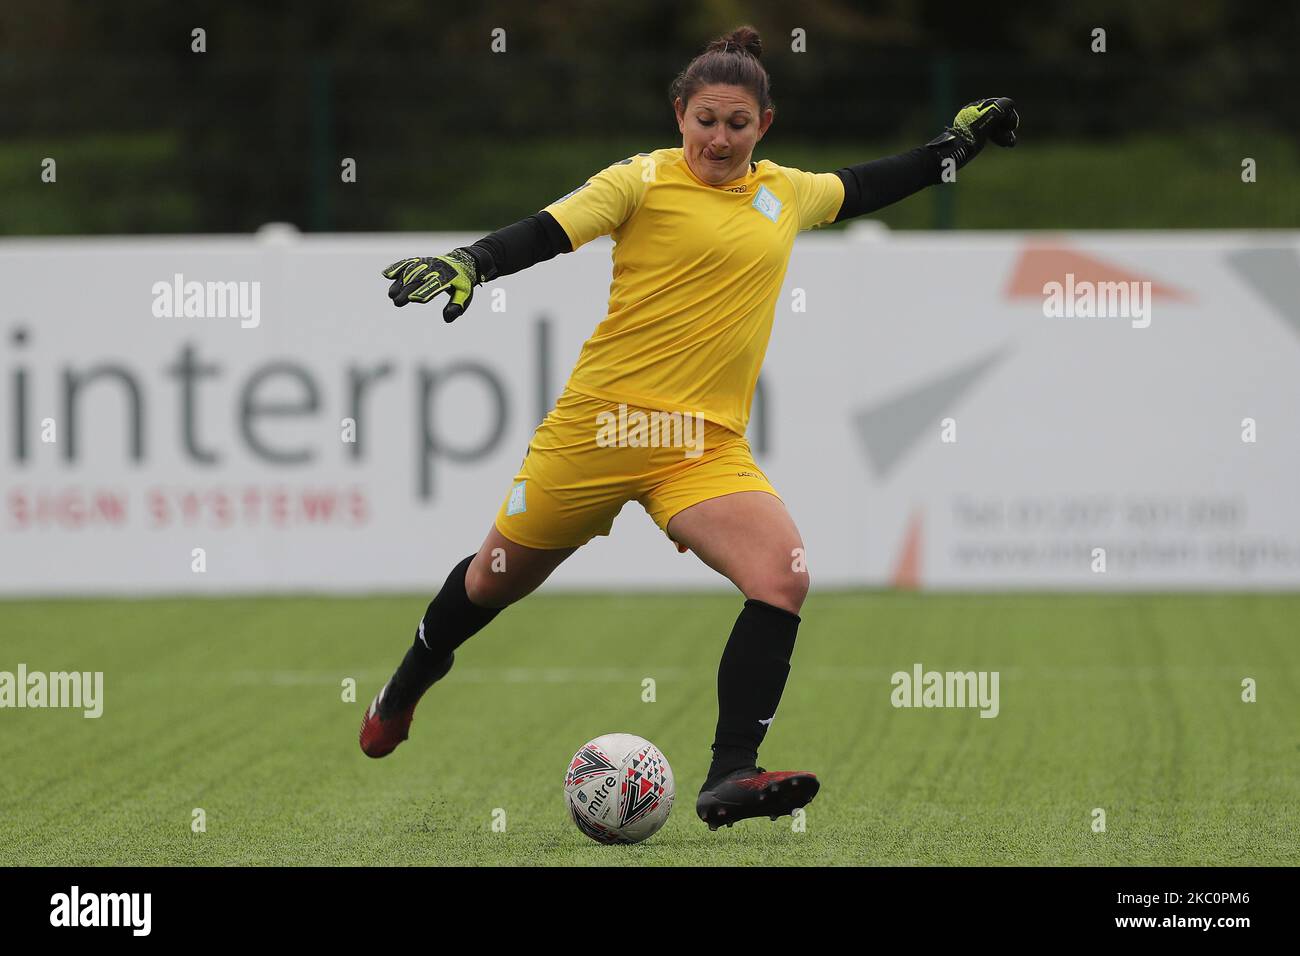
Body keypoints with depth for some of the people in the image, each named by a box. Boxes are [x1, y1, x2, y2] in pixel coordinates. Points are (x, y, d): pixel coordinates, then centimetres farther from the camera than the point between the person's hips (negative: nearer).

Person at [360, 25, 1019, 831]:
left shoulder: (785, 193, 12)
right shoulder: (646, 180, -4)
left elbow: (867, 187, 30)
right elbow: (547, 232, -13)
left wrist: (962, 142, 30)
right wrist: (466, 265, -28)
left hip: (707, 447, 3)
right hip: (601, 424, -3)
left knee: (783, 577, -22)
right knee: (498, 580, 13)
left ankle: (730, 778, -20)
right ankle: (408, 687, 45)